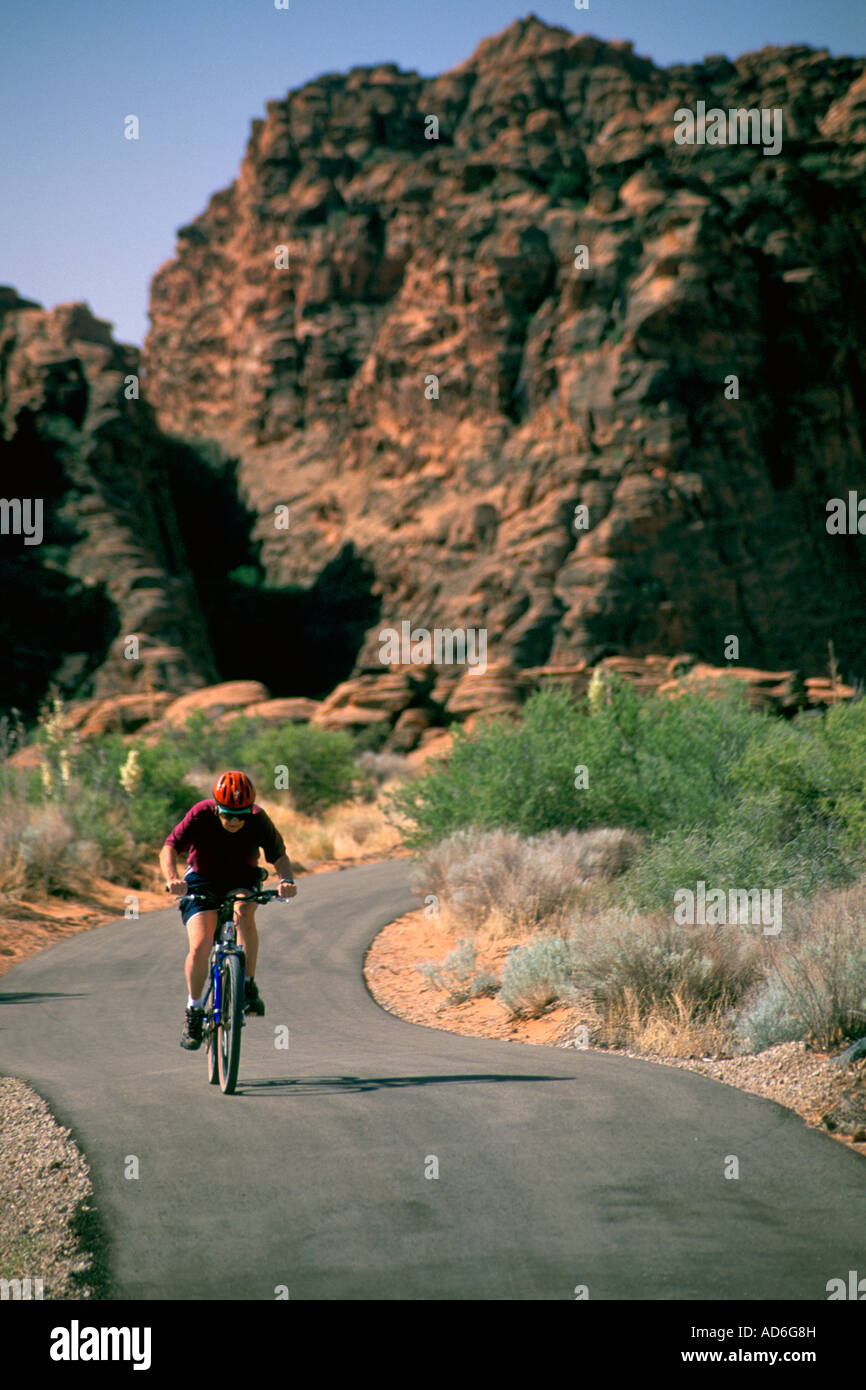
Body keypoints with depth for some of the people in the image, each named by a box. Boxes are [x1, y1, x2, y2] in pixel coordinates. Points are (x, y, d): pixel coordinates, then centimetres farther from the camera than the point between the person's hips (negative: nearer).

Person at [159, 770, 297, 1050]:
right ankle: (194, 1010, 3)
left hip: (243, 879, 1)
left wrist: (287, 880, -33)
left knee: (244, 913, -34)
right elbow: (169, 848, -28)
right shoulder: (201, 815, -24)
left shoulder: (258, 820, -20)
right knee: (200, 945, -20)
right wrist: (172, 878, -48)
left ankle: (248, 985, -18)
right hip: (202, 880, -1)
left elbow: (279, 856, -11)